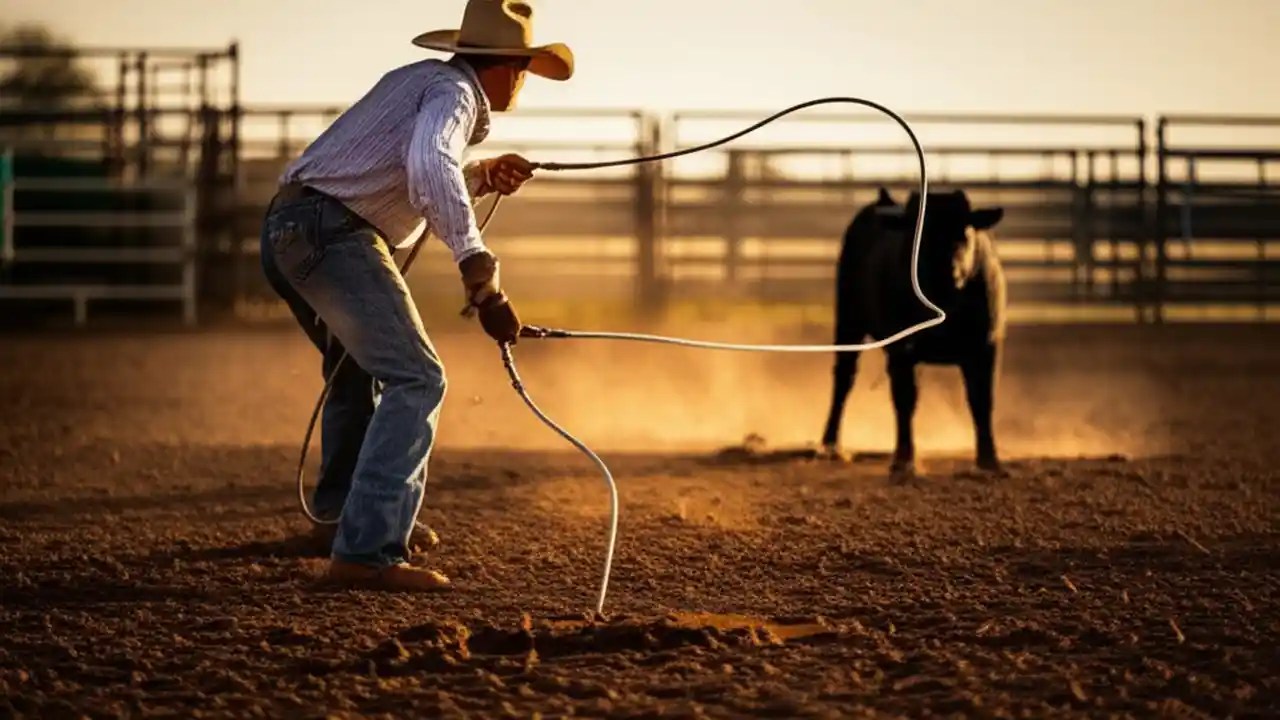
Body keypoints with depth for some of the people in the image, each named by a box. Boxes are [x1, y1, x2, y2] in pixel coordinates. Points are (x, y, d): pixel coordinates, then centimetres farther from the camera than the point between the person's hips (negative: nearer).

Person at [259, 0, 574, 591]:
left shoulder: (422, 79, 21)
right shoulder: (453, 91, -8)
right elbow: (429, 169, -29)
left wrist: (482, 178, 22)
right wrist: (477, 267, -34)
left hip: (289, 231, 10)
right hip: (333, 230, -10)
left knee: (358, 365, 31)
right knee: (415, 380, -14)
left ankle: (342, 512, 45)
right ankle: (366, 552, -22)